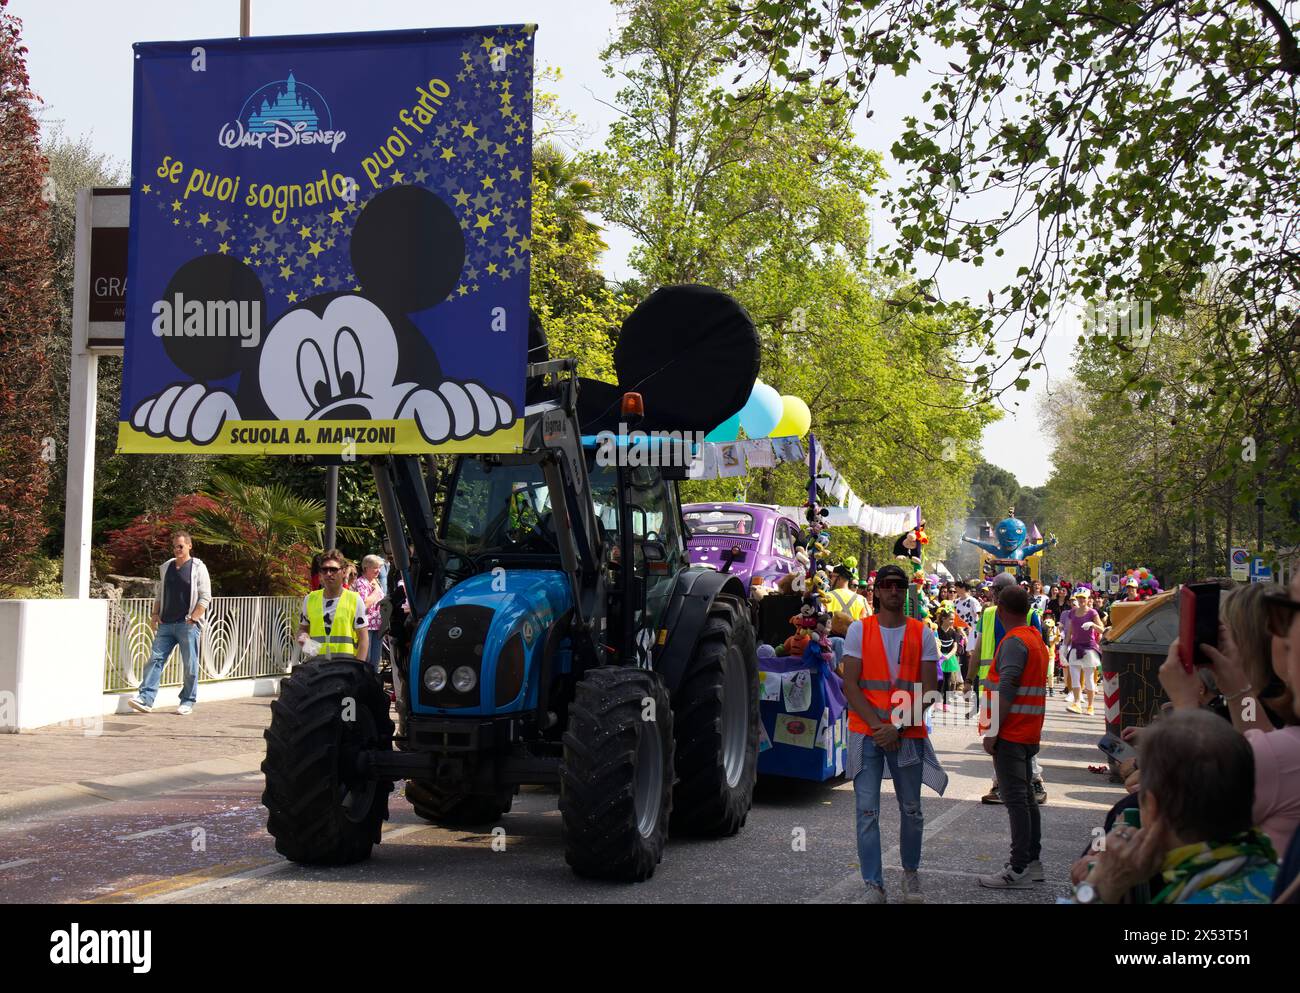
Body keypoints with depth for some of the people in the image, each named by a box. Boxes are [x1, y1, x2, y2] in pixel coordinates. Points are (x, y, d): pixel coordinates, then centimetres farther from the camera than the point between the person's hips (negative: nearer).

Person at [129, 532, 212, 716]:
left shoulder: (198, 568, -1)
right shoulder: (166, 567, 14)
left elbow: (205, 597, -5)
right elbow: (159, 594, 21)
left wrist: (192, 618, -13)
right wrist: (155, 614, 7)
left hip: (187, 625, -5)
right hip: (166, 624, 5)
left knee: (189, 665, 0)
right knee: (155, 659, -3)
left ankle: (188, 702, 9)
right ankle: (145, 698, -6)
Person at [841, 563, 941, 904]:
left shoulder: (922, 633, 4)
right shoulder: (859, 630, 1)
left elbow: (928, 688, -1)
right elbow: (850, 685, -3)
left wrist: (897, 726, -11)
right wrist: (878, 725, -12)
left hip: (908, 734, 1)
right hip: (866, 732, -1)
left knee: (911, 809, 10)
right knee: (866, 811, -4)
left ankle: (911, 873, 30)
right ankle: (873, 886, 3)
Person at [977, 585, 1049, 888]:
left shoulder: (1014, 642, -16)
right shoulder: (1036, 639, 16)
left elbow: (1006, 691, -23)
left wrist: (992, 732, -20)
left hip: (1010, 734, -10)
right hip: (1029, 734, 10)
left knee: (1016, 800, -8)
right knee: (1025, 797, 15)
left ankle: (1018, 869, -6)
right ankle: (1032, 862, 22)